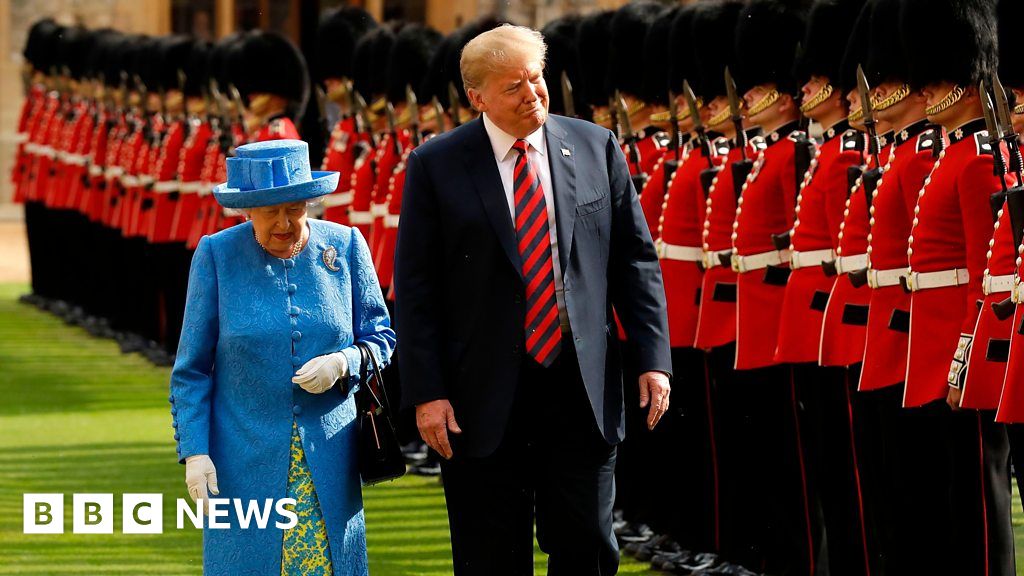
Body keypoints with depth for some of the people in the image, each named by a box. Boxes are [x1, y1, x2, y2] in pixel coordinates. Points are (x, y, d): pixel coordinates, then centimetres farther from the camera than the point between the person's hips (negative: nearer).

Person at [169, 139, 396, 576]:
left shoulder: (345, 247, 2)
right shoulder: (216, 256, -3)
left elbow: (381, 338, 9)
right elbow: (191, 370, 1)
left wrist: (343, 363, -13)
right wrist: (194, 451, -7)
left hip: (329, 456, 2)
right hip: (245, 456, -2)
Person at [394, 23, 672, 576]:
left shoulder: (595, 147, 4)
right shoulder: (434, 166, -3)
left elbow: (635, 260, 7)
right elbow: (415, 288, -3)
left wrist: (653, 358, -1)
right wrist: (427, 393, -9)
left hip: (582, 389, 2)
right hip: (485, 397, -2)